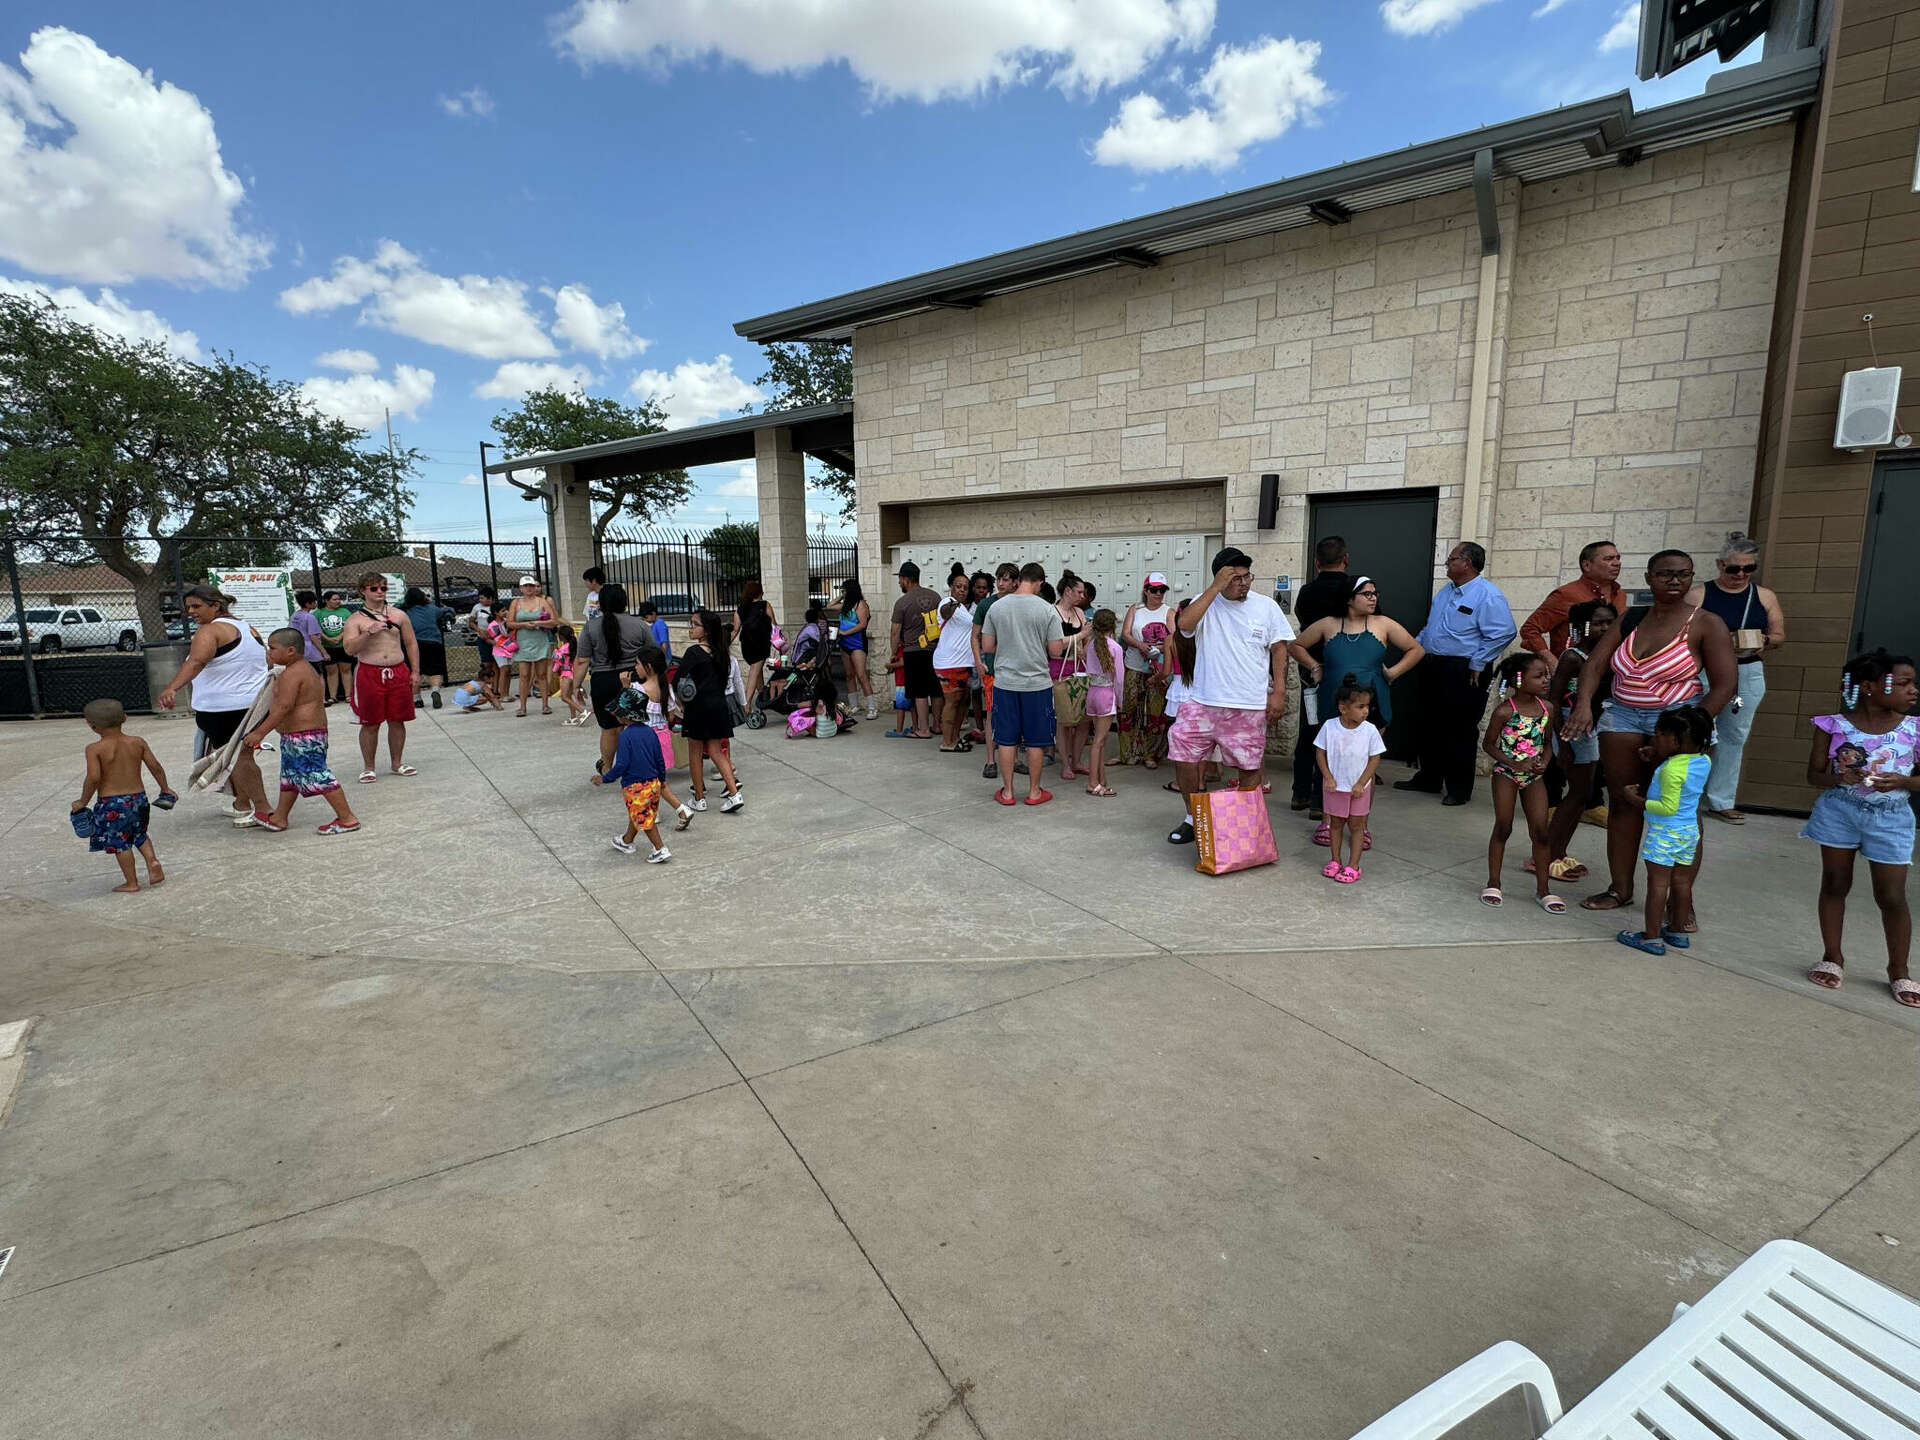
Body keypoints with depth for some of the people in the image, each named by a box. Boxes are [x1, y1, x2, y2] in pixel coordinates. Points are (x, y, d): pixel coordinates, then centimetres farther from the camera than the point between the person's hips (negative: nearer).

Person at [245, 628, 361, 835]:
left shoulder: (291, 674, -18)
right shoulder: (306, 669, 15)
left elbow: (284, 707, -25)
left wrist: (260, 732, -22)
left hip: (303, 736, -12)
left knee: (317, 776, -9)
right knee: (290, 776, 20)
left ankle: (347, 819, -6)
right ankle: (279, 818, 33)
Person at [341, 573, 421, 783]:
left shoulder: (399, 615, 9)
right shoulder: (355, 620, 2)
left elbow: (411, 644, 13)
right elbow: (349, 649, -9)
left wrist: (415, 671, 6)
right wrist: (369, 632, -21)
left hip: (398, 673, 2)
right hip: (369, 673, -2)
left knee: (397, 721, 7)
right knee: (370, 724, 1)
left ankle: (397, 763, 21)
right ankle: (368, 767, 12)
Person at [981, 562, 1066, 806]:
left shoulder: (997, 607, -1)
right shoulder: (1047, 610, -8)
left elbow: (987, 647, 3)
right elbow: (1055, 651, -8)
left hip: (1005, 683, 2)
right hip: (1037, 683, -2)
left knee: (1006, 738, 10)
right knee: (1035, 740, 9)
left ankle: (1007, 791, 16)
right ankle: (1034, 791, 18)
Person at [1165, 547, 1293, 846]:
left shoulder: (1267, 606, 4)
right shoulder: (1205, 602, 4)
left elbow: (1279, 649, 5)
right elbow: (1184, 624, -17)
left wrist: (1278, 691, -3)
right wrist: (1216, 587, -16)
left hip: (1250, 705, 0)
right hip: (1203, 701, 1)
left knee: (1251, 765, 5)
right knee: (1184, 753, -1)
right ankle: (1193, 817, 19)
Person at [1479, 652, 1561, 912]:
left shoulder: (1547, 707, -1)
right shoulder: (1505, 710, -15)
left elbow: (1547, 741, 12)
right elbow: (1488, 744, -7)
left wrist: (1543, 762, -7)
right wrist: (1515, 764, -17)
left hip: (1533, 776, 4)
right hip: (1506, 773, -4)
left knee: (1540, 831, 2)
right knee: (1503, 828, 3)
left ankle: (1543, 889, 13)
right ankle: (1493, 884, 16)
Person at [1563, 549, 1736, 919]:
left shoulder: (1706, 624, -2)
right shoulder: (1630, 619, 8)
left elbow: (1724, 685, -7)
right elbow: (1595, 665, 2)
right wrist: (1584, 704, -16)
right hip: (1622, 717, 4)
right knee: (1622, 804, 7)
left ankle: (1682, 902, 5)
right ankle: (1620, 889, 16)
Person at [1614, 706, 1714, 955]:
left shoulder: (1672, 769, -22)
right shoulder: (1704, 761, 3)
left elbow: (1668, 807, -24)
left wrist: (1636, 800, -16)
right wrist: (1656, 759, 16)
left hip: (1665, 832, -8)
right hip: (1690, 831, 8)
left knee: (1657, 883, -2)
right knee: (1681, 882, 16)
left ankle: (1652, 937, 2)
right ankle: (1677, 932, 28)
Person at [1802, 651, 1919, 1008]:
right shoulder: (1835, 726, -8)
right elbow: (1814, 775, -2)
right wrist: (1839, 777, -21)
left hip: (1890, 818, 1)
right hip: (1839, 810, 0)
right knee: (1835, 883, 10)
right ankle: (1832, 957, 24)